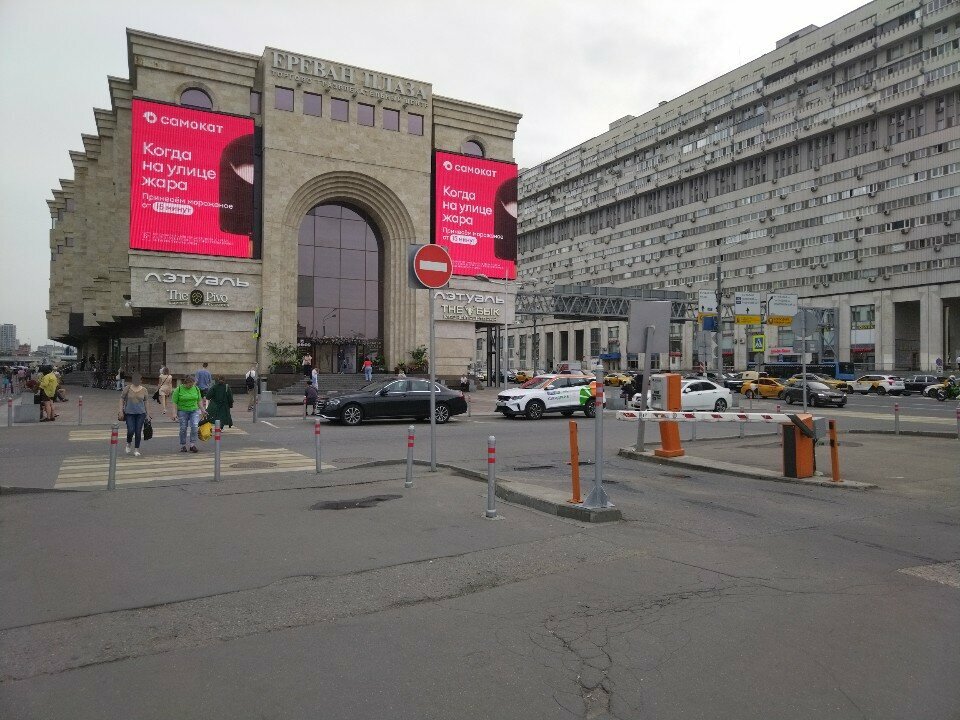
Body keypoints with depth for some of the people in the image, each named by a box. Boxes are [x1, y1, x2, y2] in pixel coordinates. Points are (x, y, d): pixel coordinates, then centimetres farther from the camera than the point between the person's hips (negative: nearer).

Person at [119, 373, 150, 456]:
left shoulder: (144, 390, 3)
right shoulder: (127, 389, -1)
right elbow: (122, 399, 5)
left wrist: (147, 413, 10)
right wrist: (121, 410, -2)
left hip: (140, 413, 1)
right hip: (129, 413, -1)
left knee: (138, 432, 1)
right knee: (130, 431, -10)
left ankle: (136, 450, 12)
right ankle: (128, 444, 21)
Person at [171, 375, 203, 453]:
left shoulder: (196, 389, 4)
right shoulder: (178, 389, -8)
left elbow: (199, 401, 13)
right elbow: (174, 402, -7)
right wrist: (175, 413, -14)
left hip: (194, 411, 2)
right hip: (183, 411, -2)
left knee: (194, 426, -14)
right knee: (183, 428, 2)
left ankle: (193, 445, -10)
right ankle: (183, 446, 16)